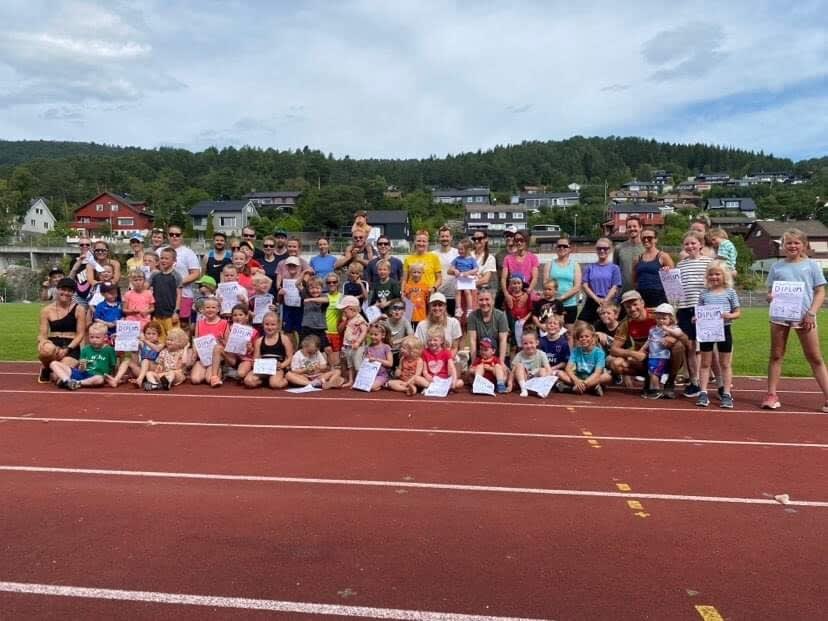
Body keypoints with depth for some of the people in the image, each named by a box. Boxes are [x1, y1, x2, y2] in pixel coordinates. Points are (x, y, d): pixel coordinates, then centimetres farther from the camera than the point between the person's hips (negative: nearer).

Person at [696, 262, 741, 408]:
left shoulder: (730, 292, 1)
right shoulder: (704, 293, 5)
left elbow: (738, 312, 2)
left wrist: (729, 316, -18)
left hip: (724, 330, -1)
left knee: (725, 364, 8)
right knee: (705, 363, 6)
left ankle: (726, 394, 14)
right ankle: (703, 393, 9)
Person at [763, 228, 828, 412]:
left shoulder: (811, 265, 4)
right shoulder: (777, 267, 6)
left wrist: (811, 313, -10)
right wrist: (770, 297, -15)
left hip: (804, 316, -1)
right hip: (779, 316, 1)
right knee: (776, 355, 7)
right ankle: (771, 395, 13)